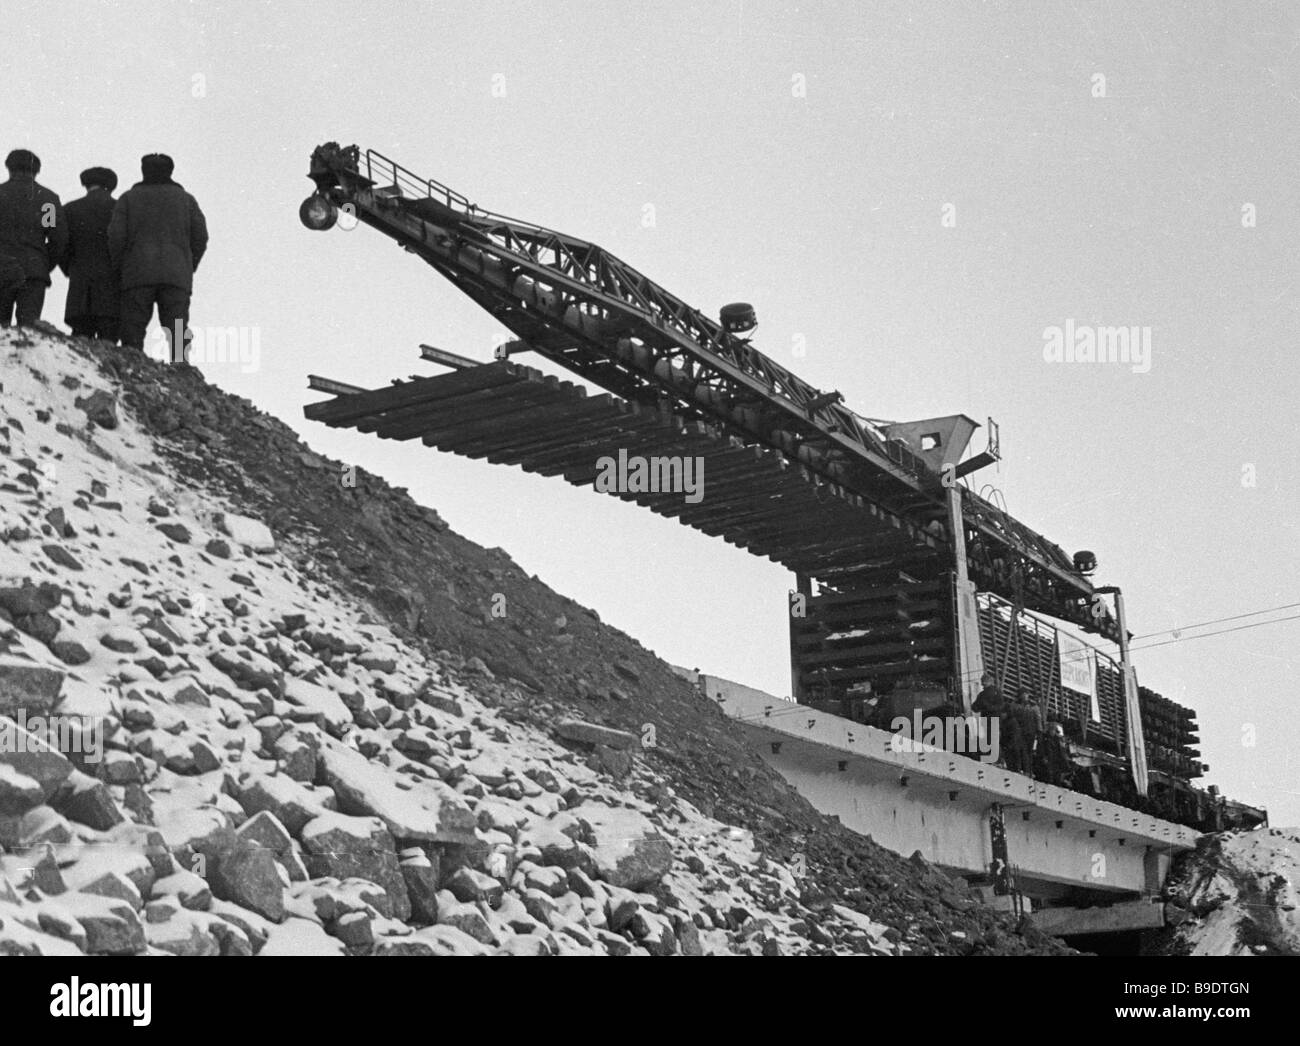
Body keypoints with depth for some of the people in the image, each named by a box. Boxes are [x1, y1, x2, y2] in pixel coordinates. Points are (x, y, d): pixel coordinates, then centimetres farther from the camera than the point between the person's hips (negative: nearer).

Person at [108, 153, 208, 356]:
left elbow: (116, 236, 0)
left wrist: (121, 269, 11)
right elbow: (200, 237, 6)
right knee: (178, 335, -5)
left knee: (133, 333, -2)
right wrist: (188, 269, 15)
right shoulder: (185, 199, 15)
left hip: (138, 275, -1)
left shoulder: (128, 198, 11)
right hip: (177, 277, 1)